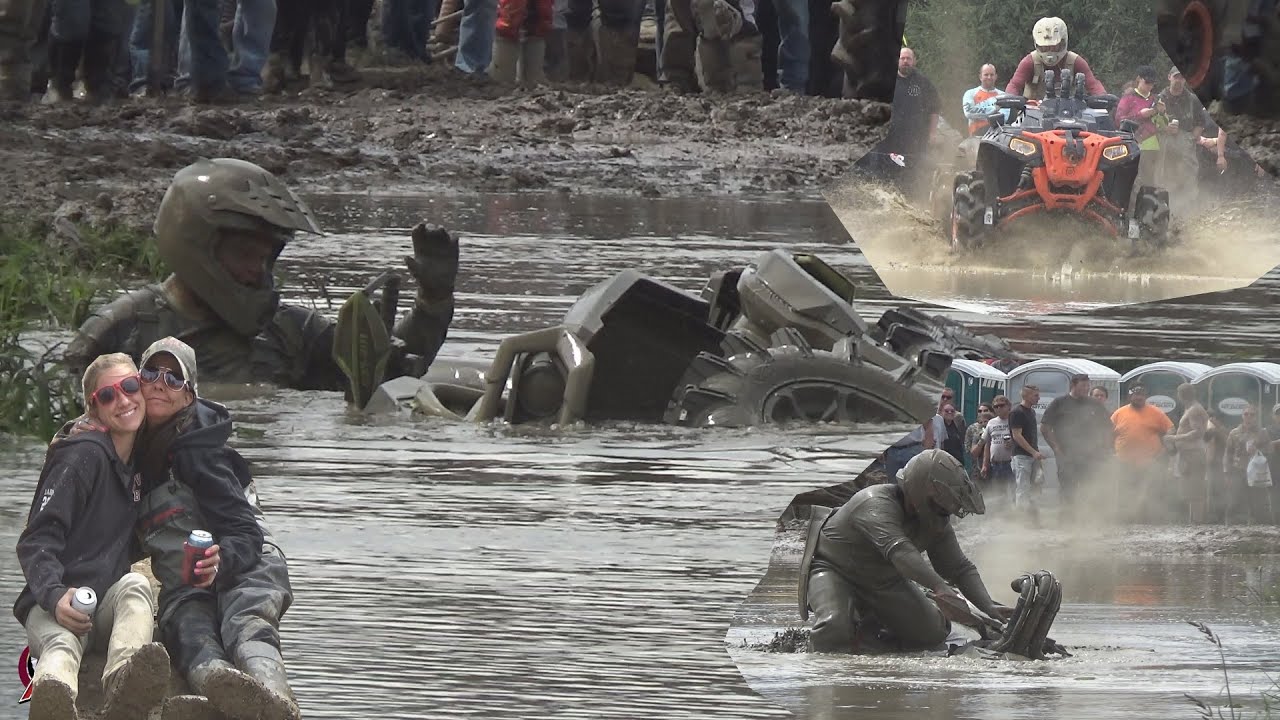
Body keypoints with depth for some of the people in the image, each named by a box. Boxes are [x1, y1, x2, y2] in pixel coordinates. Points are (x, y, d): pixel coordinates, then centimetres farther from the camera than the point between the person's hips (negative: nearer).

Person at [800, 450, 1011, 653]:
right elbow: (898, 549, -52)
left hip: (884, 580, 7)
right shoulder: (876, 505, -36)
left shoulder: (937, 522, -9)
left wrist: (988, 606, -20)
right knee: (834, 632, -34)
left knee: (933, 632, -5)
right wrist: (940, 588, -65)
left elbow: (961, 568, -3)